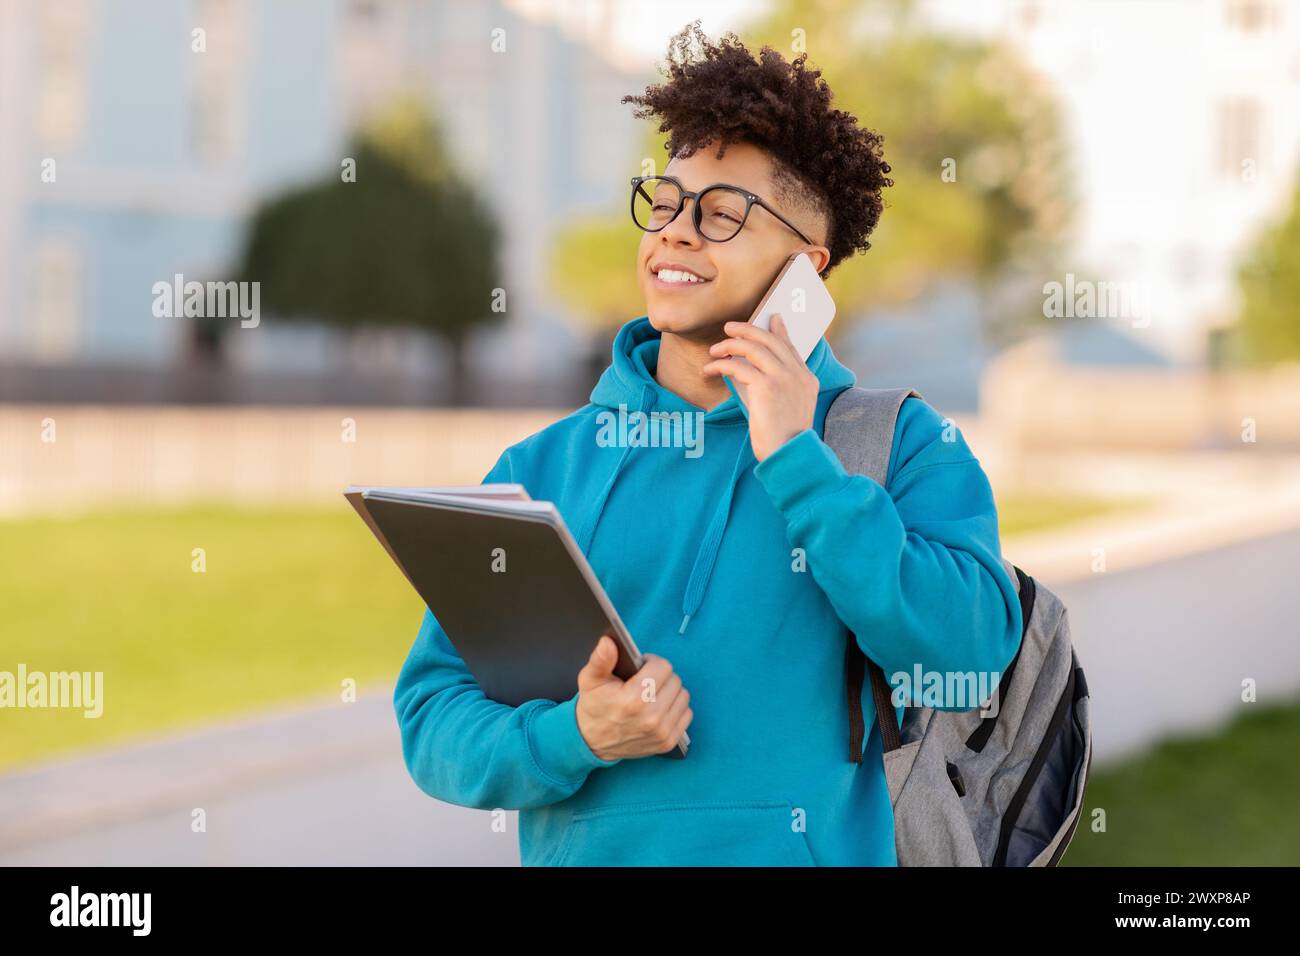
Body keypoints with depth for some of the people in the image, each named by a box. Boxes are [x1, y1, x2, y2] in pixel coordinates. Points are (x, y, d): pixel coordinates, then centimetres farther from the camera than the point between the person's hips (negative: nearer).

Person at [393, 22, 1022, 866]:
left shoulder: (898, 446, 5)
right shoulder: (544, 469, 10)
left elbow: (970, 653, -9)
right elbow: (433, 715, 7)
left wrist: (795, 459, -8)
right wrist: (573, 739, -12)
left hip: (808, 851, -2)